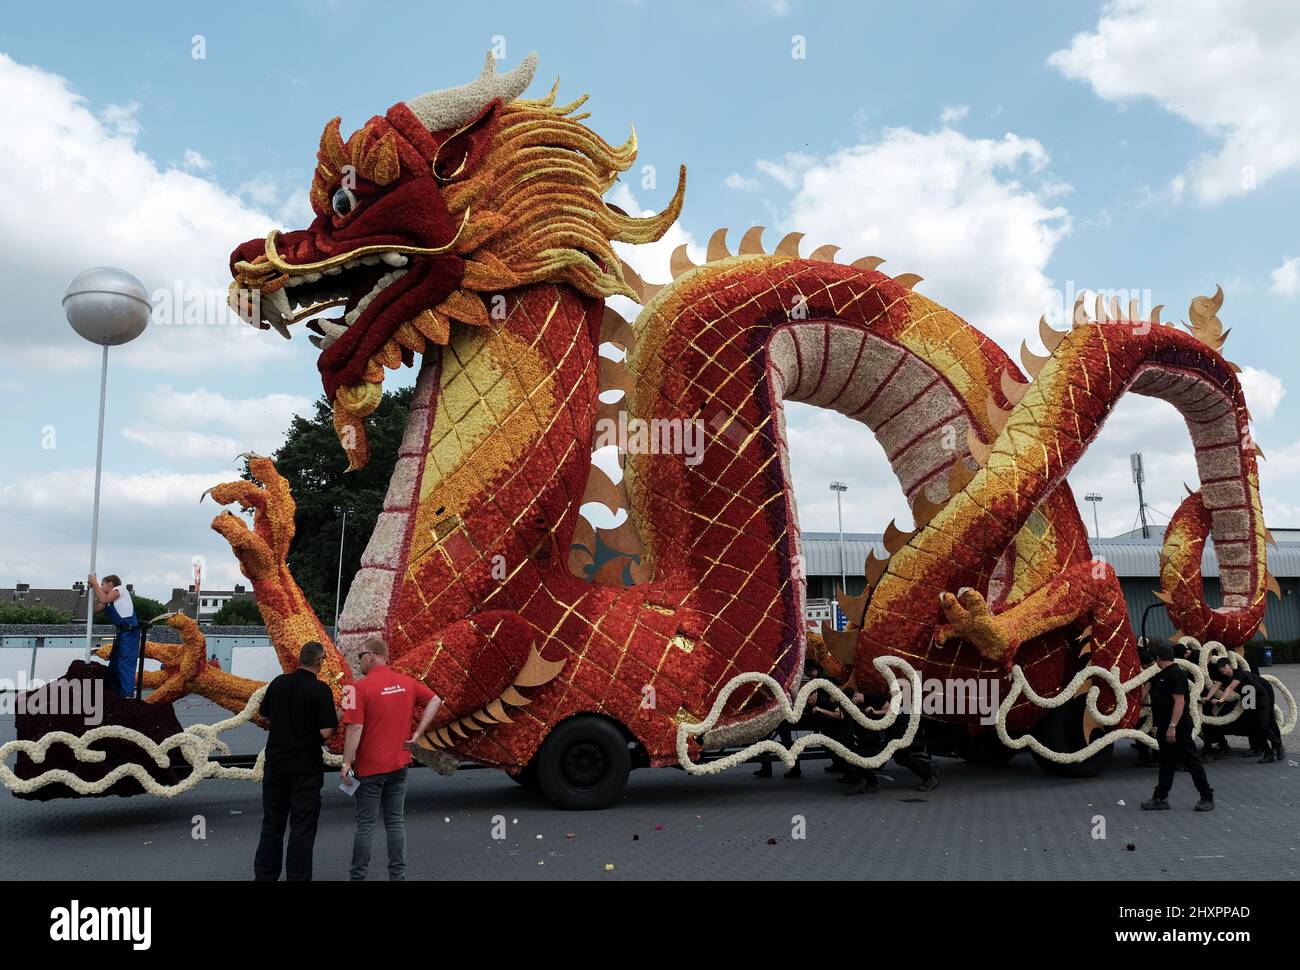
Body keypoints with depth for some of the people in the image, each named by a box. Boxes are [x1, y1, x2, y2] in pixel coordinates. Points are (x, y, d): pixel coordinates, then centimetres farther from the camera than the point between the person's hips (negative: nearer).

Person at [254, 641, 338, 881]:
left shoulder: (278, 682, 0)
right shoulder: (320, 689, -15)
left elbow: (263, 713, 15)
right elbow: (326, 732, -19)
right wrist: (340, 715, -1)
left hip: (275, 764, 5)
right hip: (306, 767, -5)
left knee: (272, 823, 15)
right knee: (302, 827, 3)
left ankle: (264, 875, 22)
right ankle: (297, 877, 6)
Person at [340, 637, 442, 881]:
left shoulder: (361, 687, -15)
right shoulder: (407, 682, 3)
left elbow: (355, 728, -18)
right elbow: (435, 701, 6)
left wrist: (346, 763, -12)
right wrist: (415, 735, 5)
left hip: (370, 767, -5)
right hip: (399, 764, 5)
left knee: (365, 824, 5)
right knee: (396, 821, 12)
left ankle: (358, 875, 14)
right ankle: (398, 874, 15)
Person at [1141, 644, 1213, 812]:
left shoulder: (1175, 674, -17)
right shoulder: (1162, 675, 14)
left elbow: (1179, 701, -24)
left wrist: (1172, 727, -28)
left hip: (1177, 728, -10)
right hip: (1165, 728, 10)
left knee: (1191, 761, -2)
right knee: (1166, 762, 11)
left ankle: (1207, 798, 6)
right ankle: (1160, 798, 15)